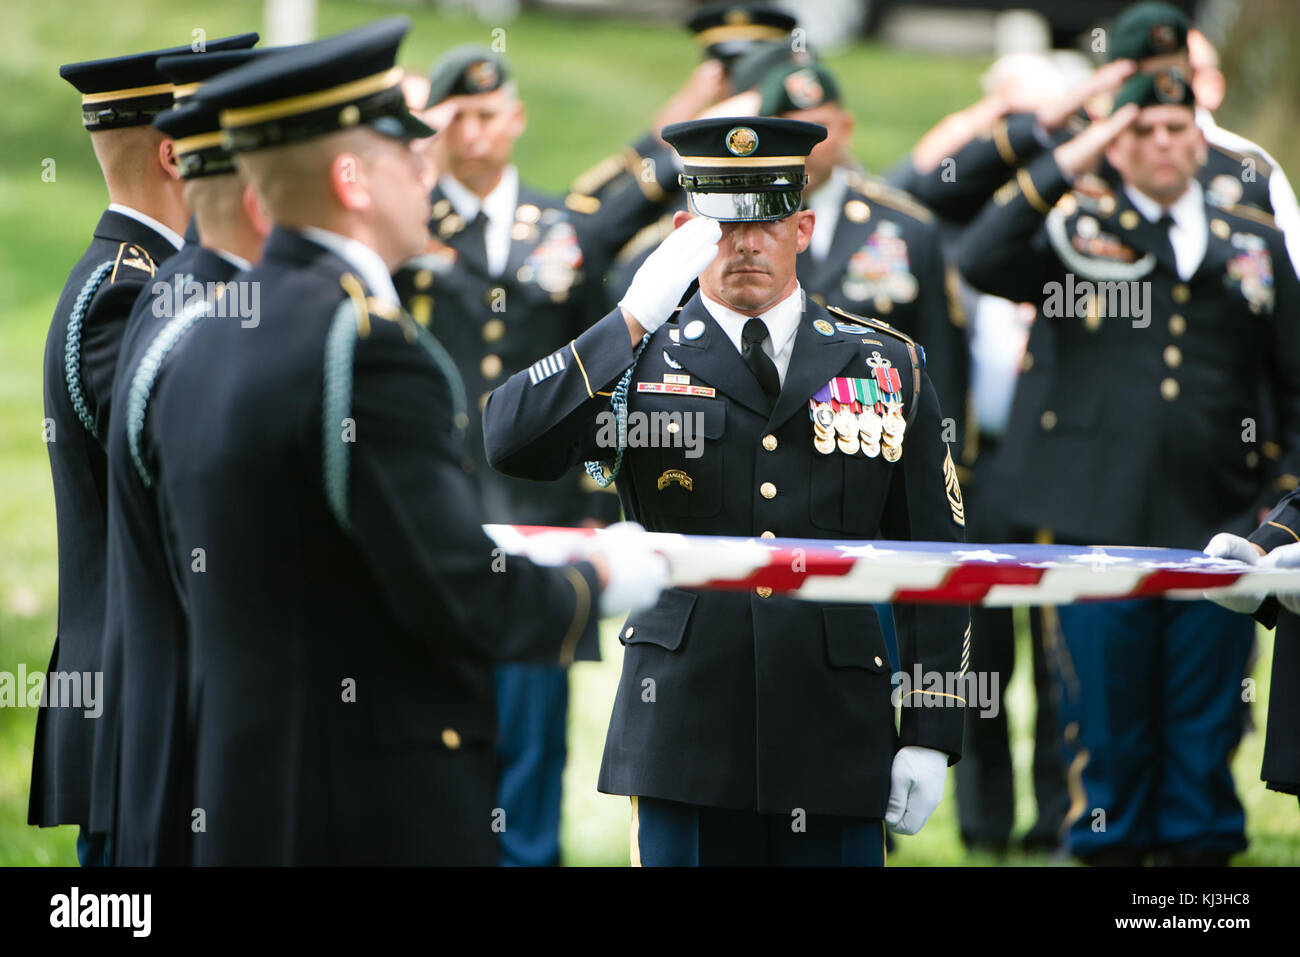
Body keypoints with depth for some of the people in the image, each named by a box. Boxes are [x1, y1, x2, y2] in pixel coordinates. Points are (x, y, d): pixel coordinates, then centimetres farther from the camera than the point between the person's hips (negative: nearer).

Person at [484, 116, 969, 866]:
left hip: (836, 731, 1)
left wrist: (932, 738, 3)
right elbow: (511, 443, -12)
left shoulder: (889, 367, 9)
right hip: (688, 731, -1)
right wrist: (633, 321, -17)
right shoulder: (637, 361, 6)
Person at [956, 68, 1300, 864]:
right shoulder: (1077, 232, 7)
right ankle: (1109, 844, 13)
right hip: (1102, 521, -1)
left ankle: (1200, 846, 13)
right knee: (1108, 715, 3)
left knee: (1205, 719, 4)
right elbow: (981, 262, -12)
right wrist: (1064, 166, -13)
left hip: (1215, 527, 2)